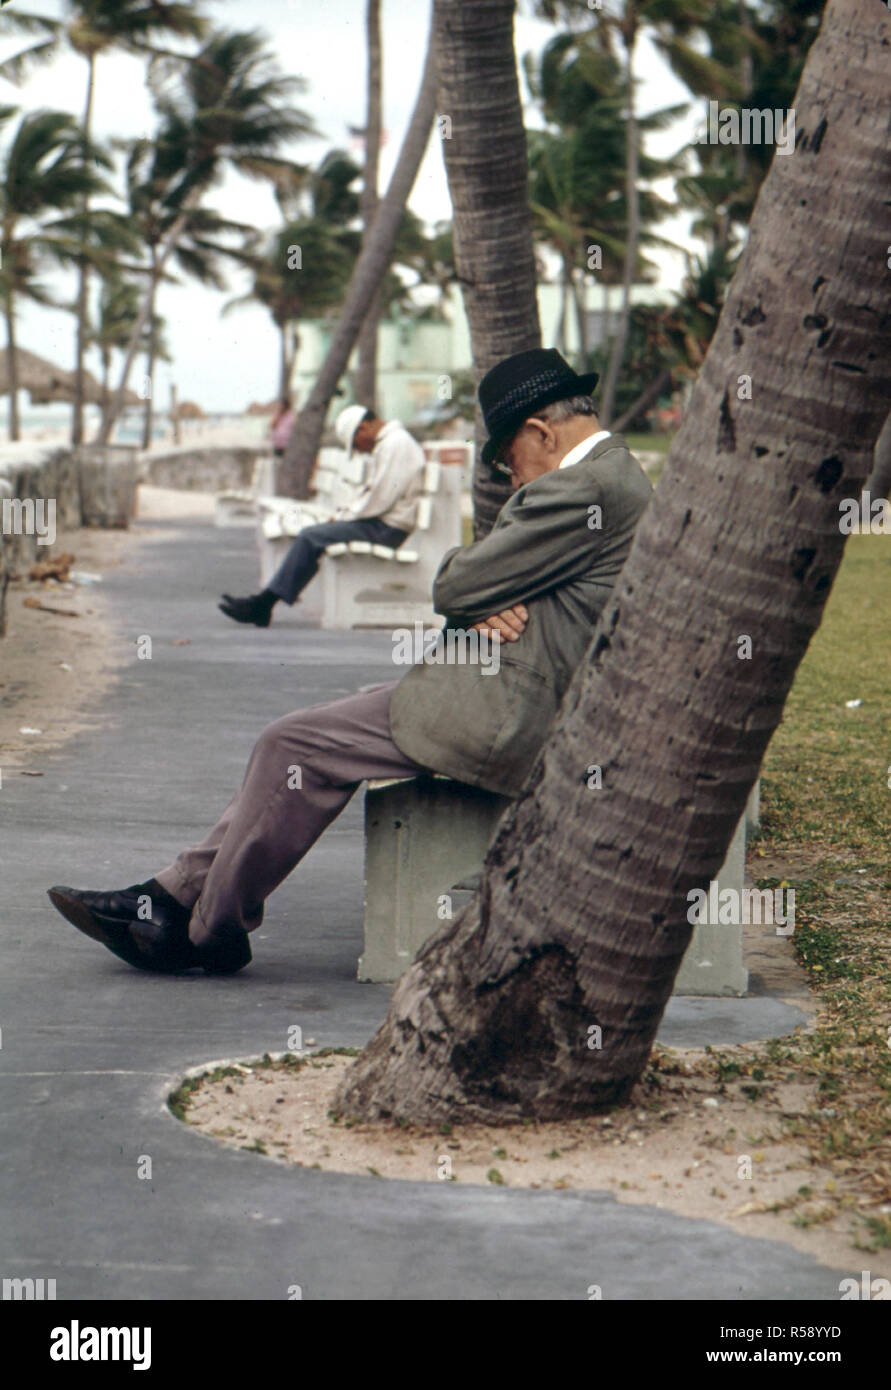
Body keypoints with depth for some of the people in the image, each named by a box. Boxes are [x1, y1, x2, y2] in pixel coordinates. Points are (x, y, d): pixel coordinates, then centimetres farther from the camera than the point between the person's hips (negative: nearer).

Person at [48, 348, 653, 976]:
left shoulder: (584, 489, -18)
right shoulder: (612, 473, 17)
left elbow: (455, 587, -16)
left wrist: (466, 583, 8)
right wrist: (485, 607, -8)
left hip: (505, 717, -11)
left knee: (299, 745, -9)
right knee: (299, 742, 10)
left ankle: (211, 928, 4)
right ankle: (177, 895, 9)